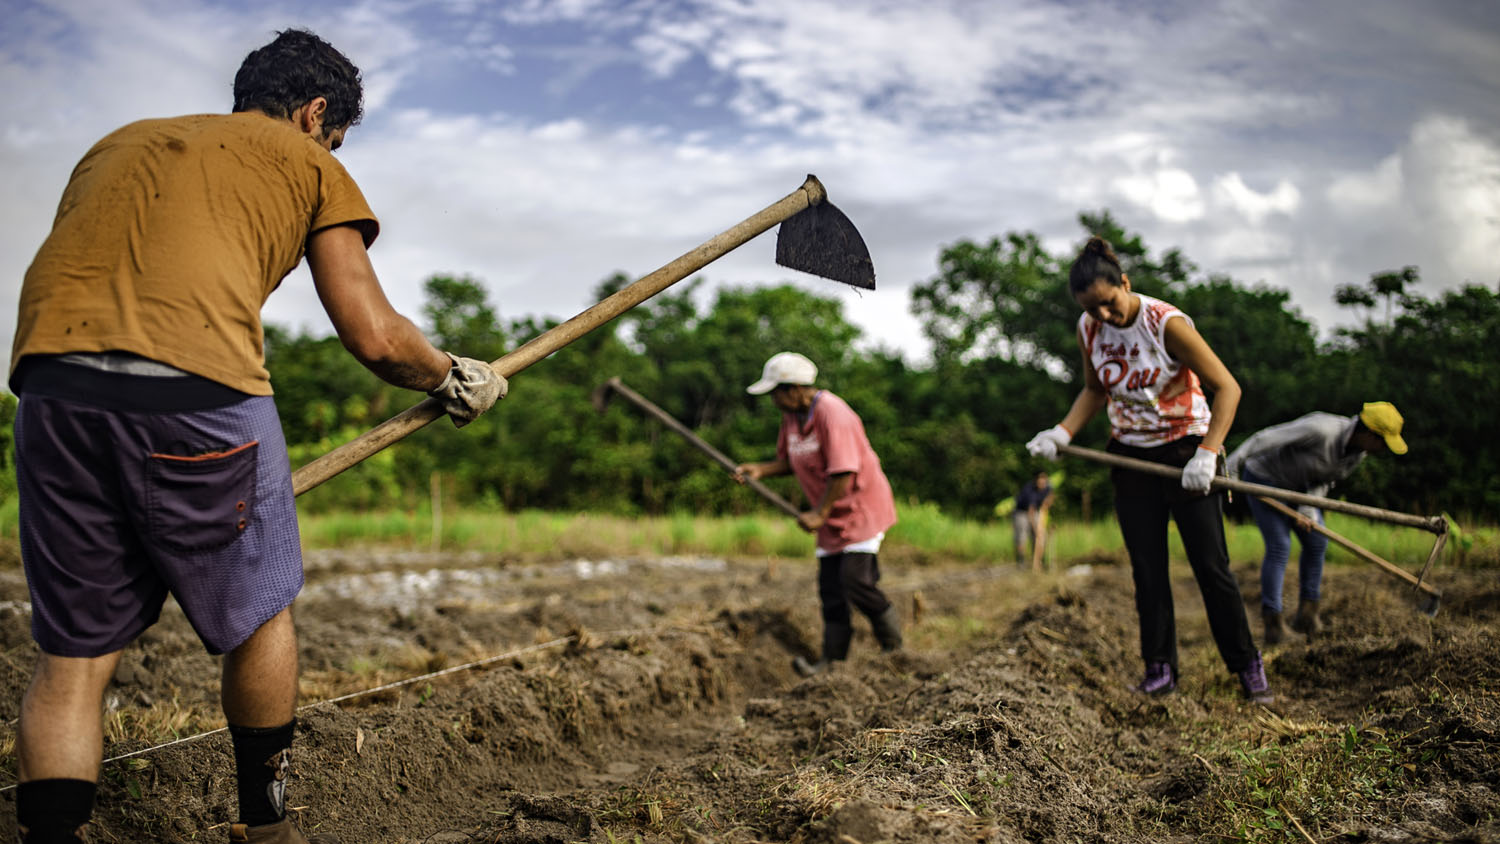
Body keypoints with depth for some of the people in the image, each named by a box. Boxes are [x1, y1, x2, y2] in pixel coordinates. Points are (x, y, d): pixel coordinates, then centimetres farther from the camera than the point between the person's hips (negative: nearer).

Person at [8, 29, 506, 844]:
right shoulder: (308, 164, 18)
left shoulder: (121, 142, 32)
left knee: (72, 656, 12)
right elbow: (374, 336, 11)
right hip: (196, 393, -4)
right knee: (258, 620, 17)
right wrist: (456, 379, 29)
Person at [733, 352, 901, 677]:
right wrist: (760, 470, 0)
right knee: (830, 589, 4)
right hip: (832, 516, 9)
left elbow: (844, 471, -26)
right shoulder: (791, 416, 6)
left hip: (862, 507, -9)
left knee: (855, 580, -15)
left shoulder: (832, 413, -23)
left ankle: (894, 646, 6)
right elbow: (789, 461, 18)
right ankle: (831, 661, 7)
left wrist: (819, 513, -20)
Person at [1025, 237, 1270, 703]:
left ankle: (1246, 664, 13)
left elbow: (1227, 388, -18)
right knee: (1147, 569, 4)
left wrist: (1206, 455, -26)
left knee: (1210, 565, -2)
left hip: (1184, 449, -4)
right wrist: (1062, 432, -3)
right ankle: (1160, 669, 15)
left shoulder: (1167, 323, -21)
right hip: (1131, 455, 4)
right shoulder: (1089, 329, -5)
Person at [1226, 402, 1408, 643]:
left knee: (1316, 543, 3)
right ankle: (1272, 621, -4)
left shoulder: (1359, 452, -10)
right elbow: (1265, 438, -37)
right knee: (1279, 547, -13)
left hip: (1297, 486, 8)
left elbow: (1323, 481, -6)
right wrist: (1231, 466, -41)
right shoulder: (1321, 429, -36)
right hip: (1264, 477, -8)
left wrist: (1307, 511, -22)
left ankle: (1306, 614, 14)